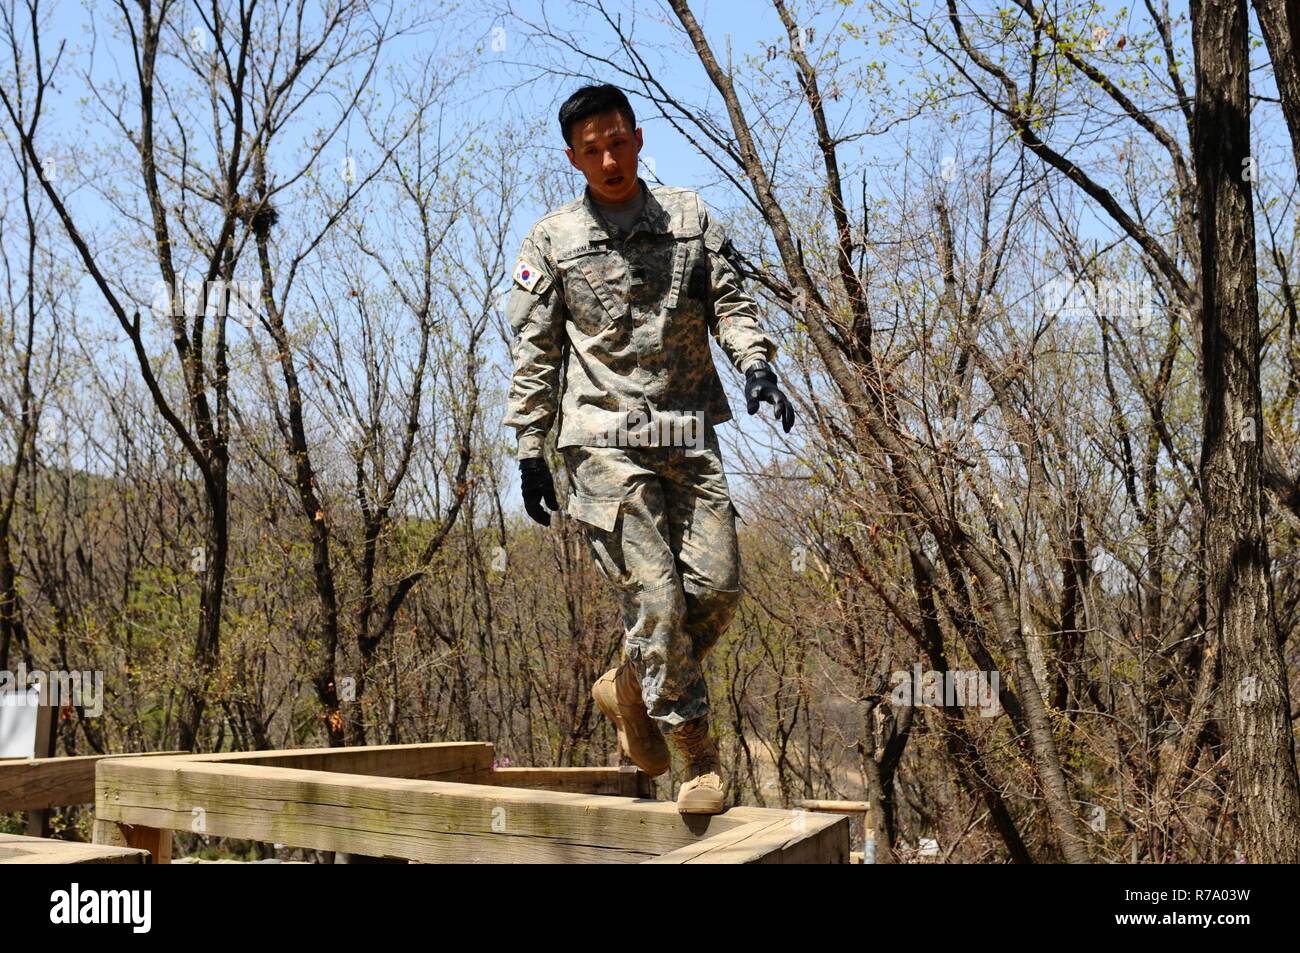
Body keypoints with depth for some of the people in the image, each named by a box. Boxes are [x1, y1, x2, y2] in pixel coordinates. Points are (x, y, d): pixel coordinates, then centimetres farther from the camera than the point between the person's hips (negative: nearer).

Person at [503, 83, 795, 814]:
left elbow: (730, 304, 10)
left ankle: (631, 688, 21)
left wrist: (757, 365, -10)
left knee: (719, 584, -3)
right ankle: (698, 752, 2)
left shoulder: (692, 218, 12)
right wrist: (530, 448, 2)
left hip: (689, 431, 3)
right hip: (605, 437, -3)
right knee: (653, 592, -10)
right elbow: (534, 352, 6)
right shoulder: (553, 241, 5)